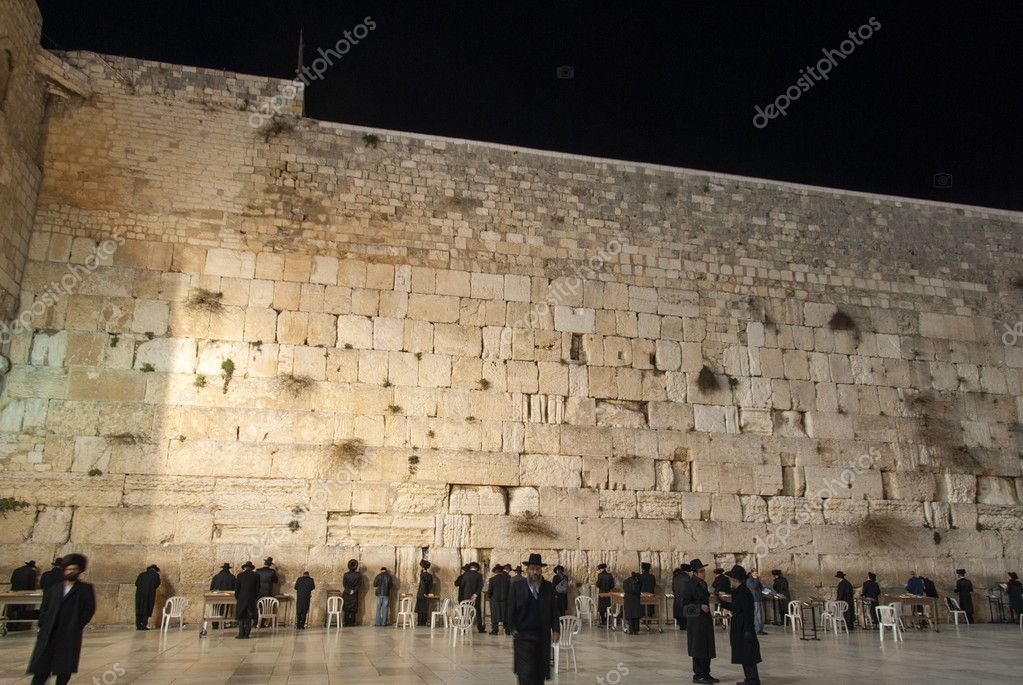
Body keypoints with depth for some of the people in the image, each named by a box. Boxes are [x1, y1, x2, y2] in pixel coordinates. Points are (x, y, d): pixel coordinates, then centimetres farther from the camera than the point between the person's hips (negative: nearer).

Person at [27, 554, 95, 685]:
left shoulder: (85, 589, 4)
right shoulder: (53, 588, 15)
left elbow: (90, 609, -1)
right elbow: (44, 607, 13)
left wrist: (79, 626, -7)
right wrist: (42, 625, 1)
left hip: (70, 635, -3)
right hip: (48, 634, 3)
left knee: (64, 670, 0)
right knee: (41, 667, -2)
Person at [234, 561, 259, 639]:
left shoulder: (240, 575, -3)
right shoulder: (256, 575, -1)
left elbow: (237, 588, -1)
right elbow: (258, 588, 2)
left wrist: (236, 598, 10)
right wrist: (256, 598, 12)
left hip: (241, 599, -1)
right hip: (252, 599, 1)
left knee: (241, 617, 5)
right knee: (249, 617, 7)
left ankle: (241, 634, -3)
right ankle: (246, 634, 4)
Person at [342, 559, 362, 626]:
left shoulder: (346, 575, -6)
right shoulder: (358, 575, -5)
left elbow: (344, 584, -9)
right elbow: (359, 584, -8)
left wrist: (348, 591, -8)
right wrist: (353, 590, -8)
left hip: (346, 594, 0)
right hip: (355, 595, 0)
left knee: (346, 609, 6)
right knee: (353, 609, 5)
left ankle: (346, 623, 4)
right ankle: (352, 623, 2)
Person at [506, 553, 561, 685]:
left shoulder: (548, 587, 7)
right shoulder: (516, 587, 0)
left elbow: (553, 610, 7)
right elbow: (511, 611, 1)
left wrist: (556, 628, -1)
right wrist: (513, 629, -7)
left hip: (543, 636, 3)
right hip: (523, 636, -3)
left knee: (540, 672, 8)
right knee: (526, 671, -7)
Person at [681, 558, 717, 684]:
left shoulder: (703, 584, 10)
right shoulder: (689, 584, -14)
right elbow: (685, 604, -14)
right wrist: (700, 607, -24)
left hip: (706, 619, 8)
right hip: (695, 620, -8)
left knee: (707, 648, 11)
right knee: (698, 648, -2)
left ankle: (706, 674, 20)